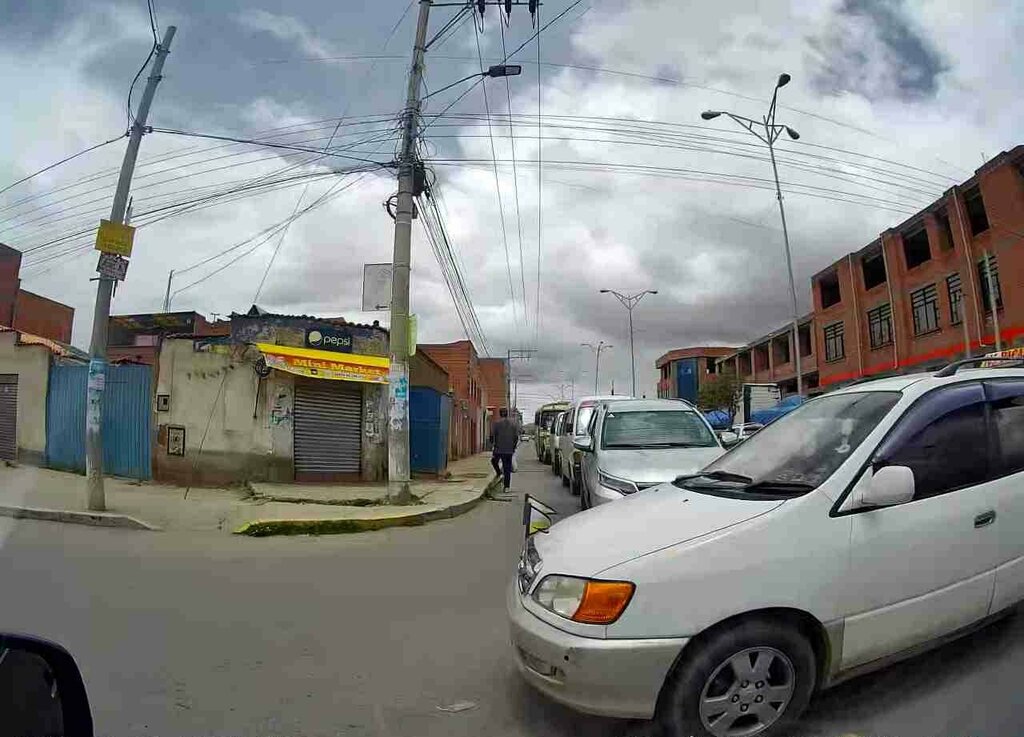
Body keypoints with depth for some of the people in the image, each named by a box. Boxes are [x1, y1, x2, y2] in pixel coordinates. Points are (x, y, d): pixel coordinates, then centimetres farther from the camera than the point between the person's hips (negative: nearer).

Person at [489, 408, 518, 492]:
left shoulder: (496, 423, -5)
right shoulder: (513, 424, 3)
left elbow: (492, 436, -7)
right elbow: (516, 438, 5)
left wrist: (492, 446, 7)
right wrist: (513, 448, 16)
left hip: (498, 449, -2)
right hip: (509, 450, 2)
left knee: (494, 461, 28)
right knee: (507, 469, 6)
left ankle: (499, 472, 12)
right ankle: (507, 487, 5)